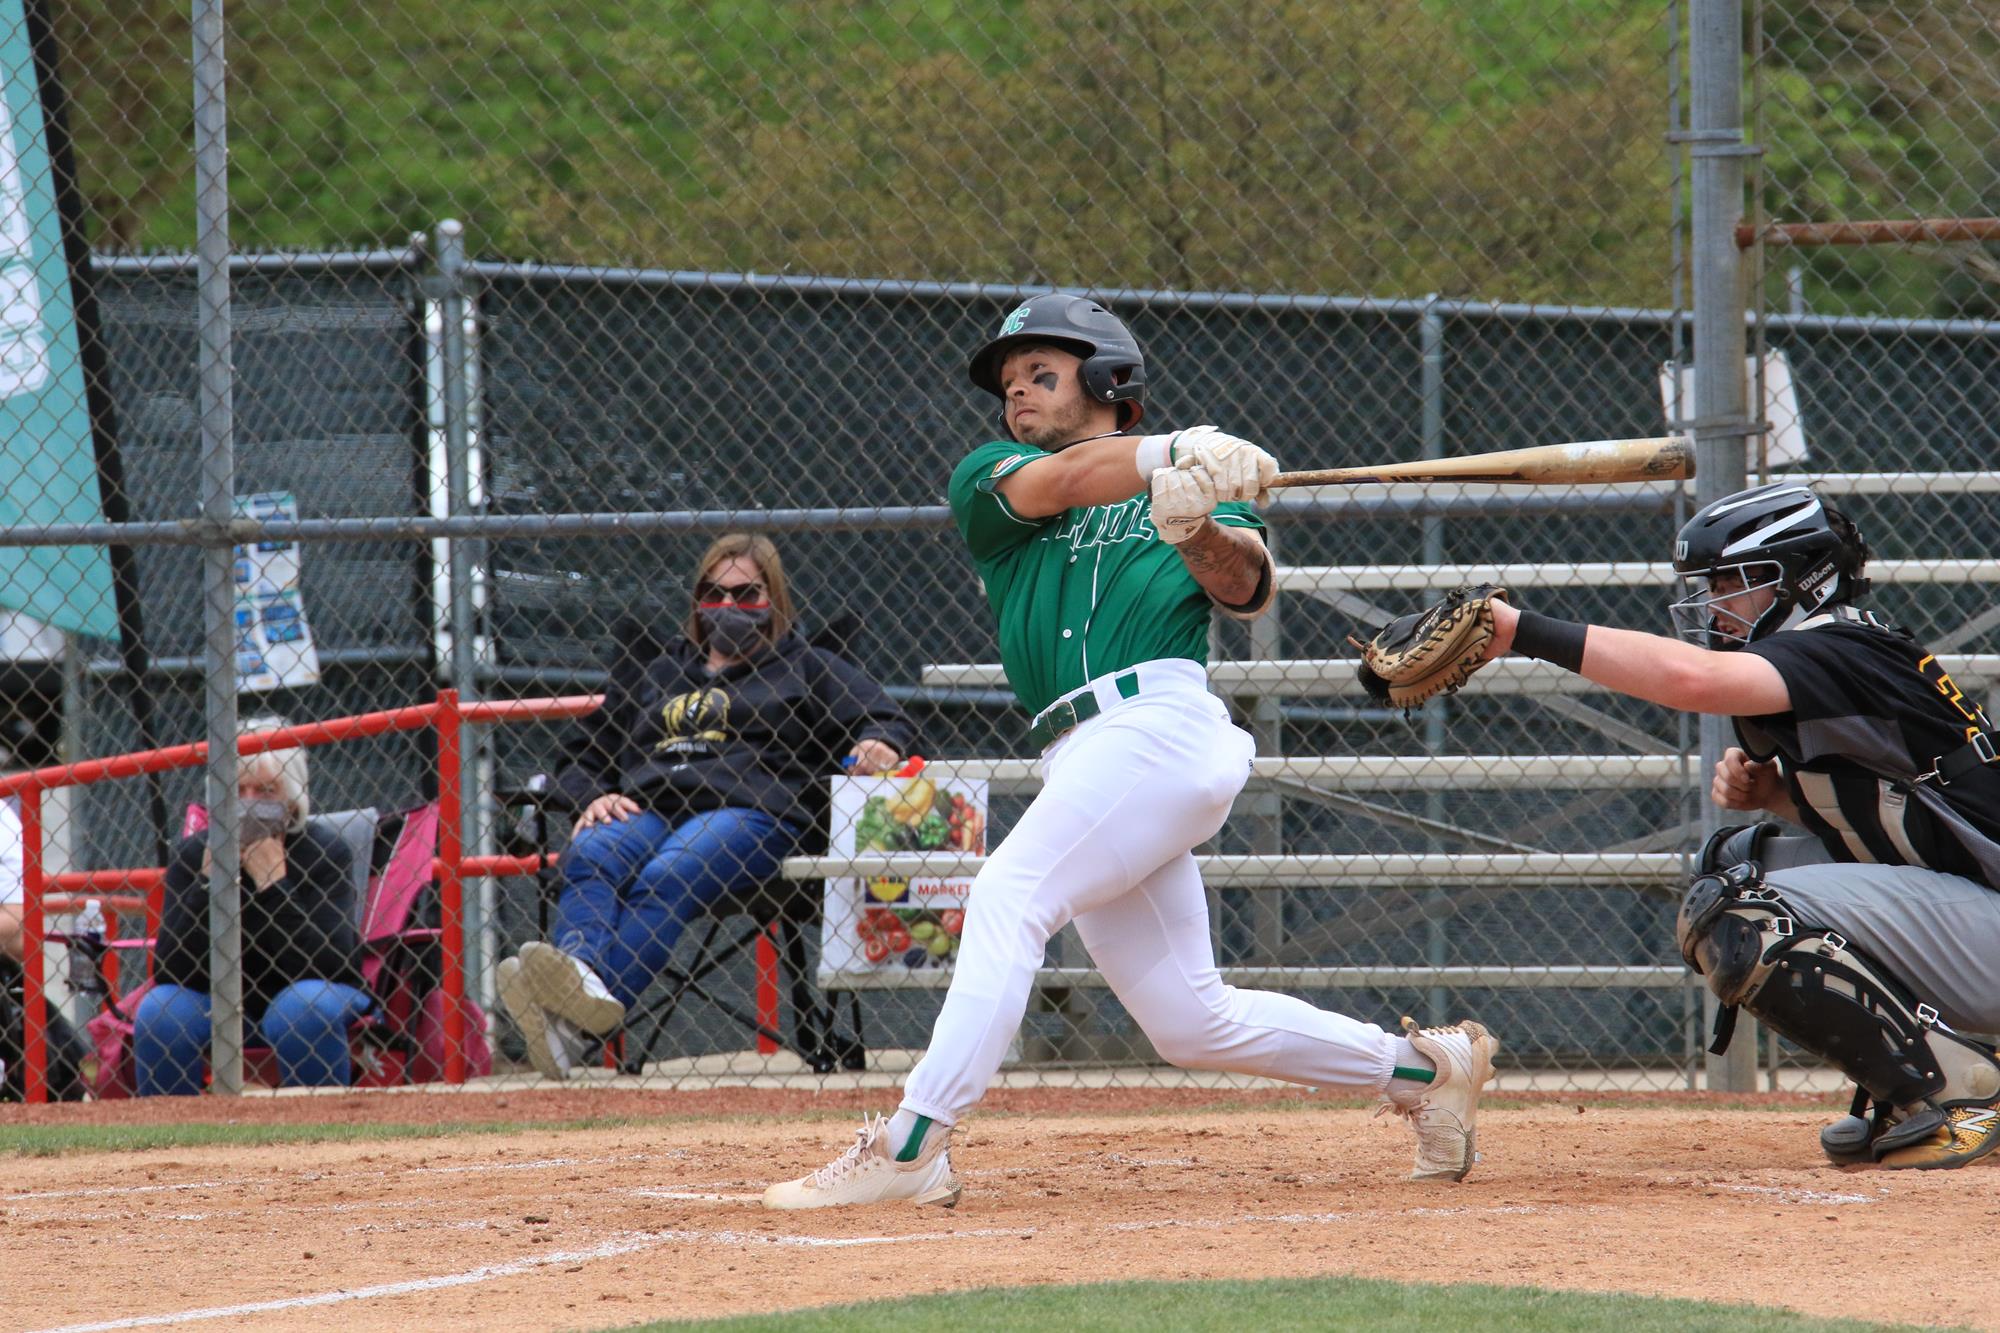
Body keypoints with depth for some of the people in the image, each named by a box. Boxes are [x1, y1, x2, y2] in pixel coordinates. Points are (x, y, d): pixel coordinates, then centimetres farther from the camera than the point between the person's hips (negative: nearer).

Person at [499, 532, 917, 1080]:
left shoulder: (804, 667, 24)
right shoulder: (653, 669, 34)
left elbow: (889, 720, 15)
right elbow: (585, 754, 31)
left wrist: (879, 746, -10)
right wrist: (594, 797, 8)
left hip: (749, 809, -4)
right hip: (644, 808, 4)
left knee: (665, 880, -37)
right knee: (591, 856, -34)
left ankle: (575, 1021, -61)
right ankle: (577, 968, -61)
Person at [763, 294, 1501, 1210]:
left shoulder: (1188, 483, 14)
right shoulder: (988, 480, 22)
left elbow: (1247, 591, -2)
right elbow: (1060, 481, -1)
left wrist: (1199, 530, -25)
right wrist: (1176, 452, -20)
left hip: (1159, 721, -6)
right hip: (1085, 756, 6)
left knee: (1009, 894, -22)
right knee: (1192, 1024, 6)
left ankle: (913, 1144, -28)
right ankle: (1422, 1068, 20)